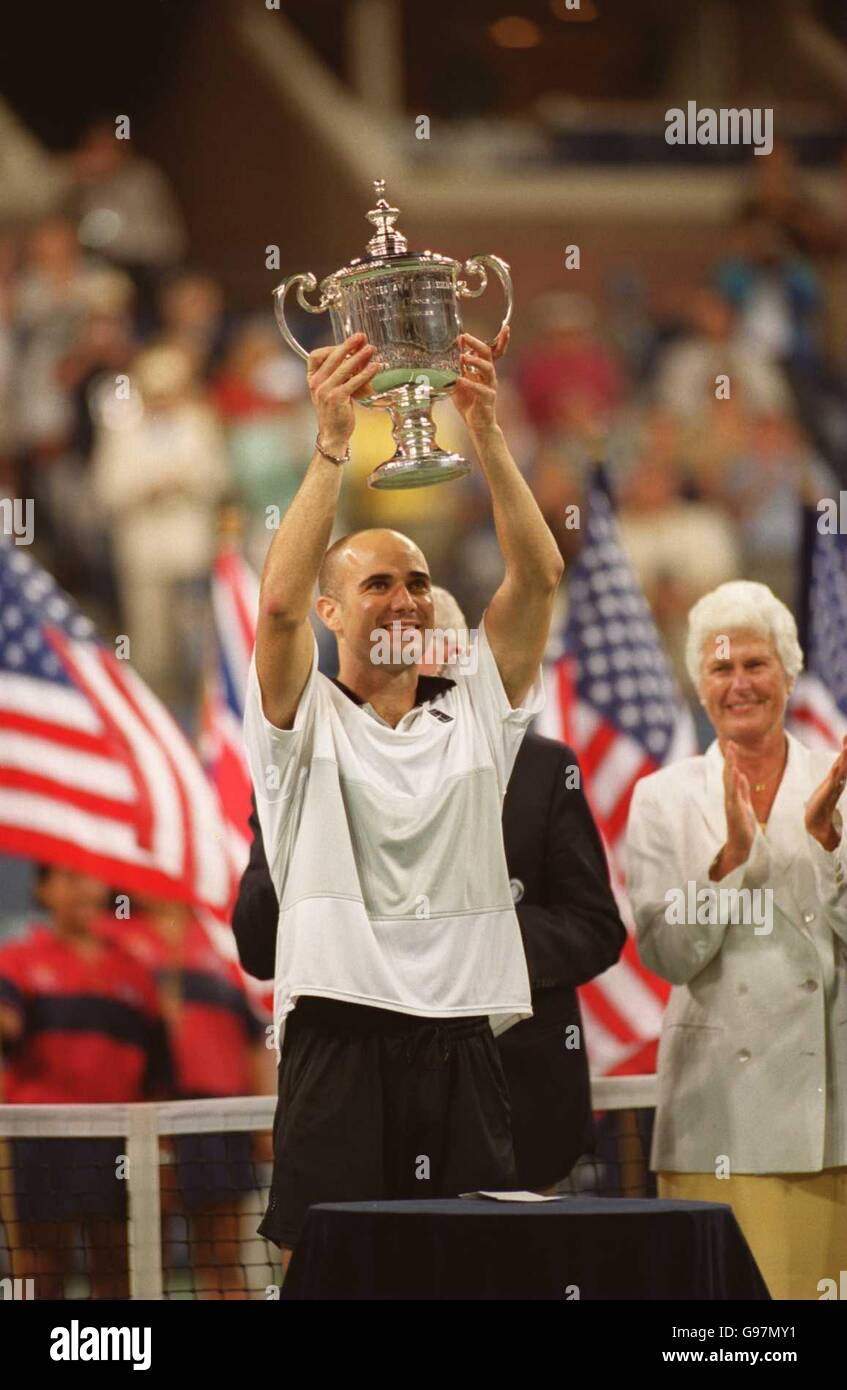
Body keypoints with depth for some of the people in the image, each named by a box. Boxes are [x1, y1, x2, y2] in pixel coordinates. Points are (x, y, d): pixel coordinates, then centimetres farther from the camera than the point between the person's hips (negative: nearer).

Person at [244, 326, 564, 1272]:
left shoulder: (475, 715, 13)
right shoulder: (305, 722, 5)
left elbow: (538, 575, 2)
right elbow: (279, 599, -13)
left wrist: (486, 430, -7)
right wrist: (332, 441, -16)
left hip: (461, 1042, 3)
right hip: (340, 1042, -3)